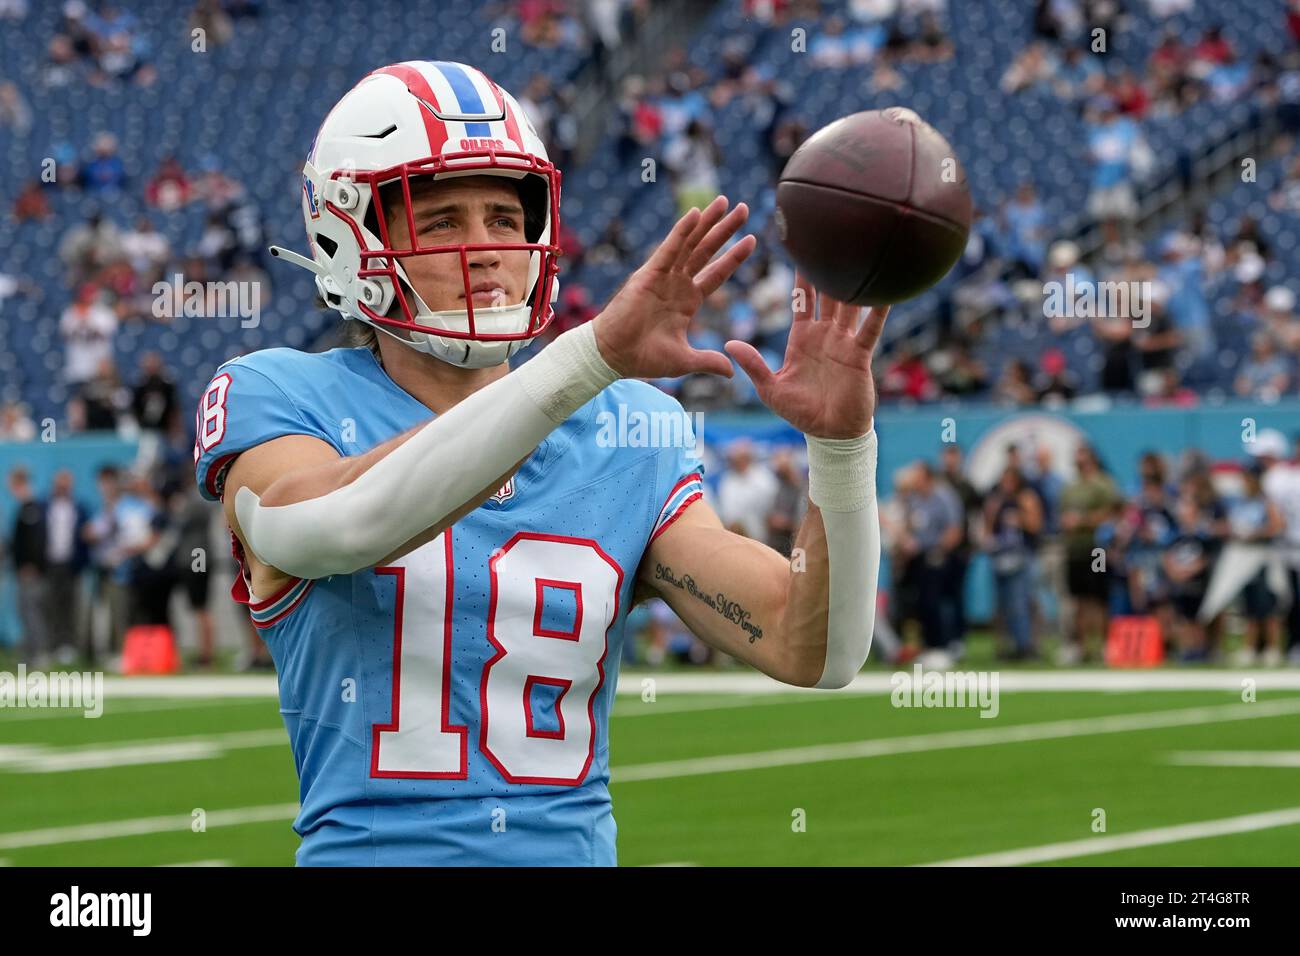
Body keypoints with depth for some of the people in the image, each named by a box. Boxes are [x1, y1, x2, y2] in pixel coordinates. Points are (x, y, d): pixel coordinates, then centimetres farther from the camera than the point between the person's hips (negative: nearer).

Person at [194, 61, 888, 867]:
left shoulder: (622, 433, 10)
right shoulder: (276, 404, 1)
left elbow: (814, 652, 5)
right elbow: (342, 525, -22)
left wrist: (841, 440, -10)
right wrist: (595, 355, -28)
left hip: (576, 847, 2)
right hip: (370, 847, -2)